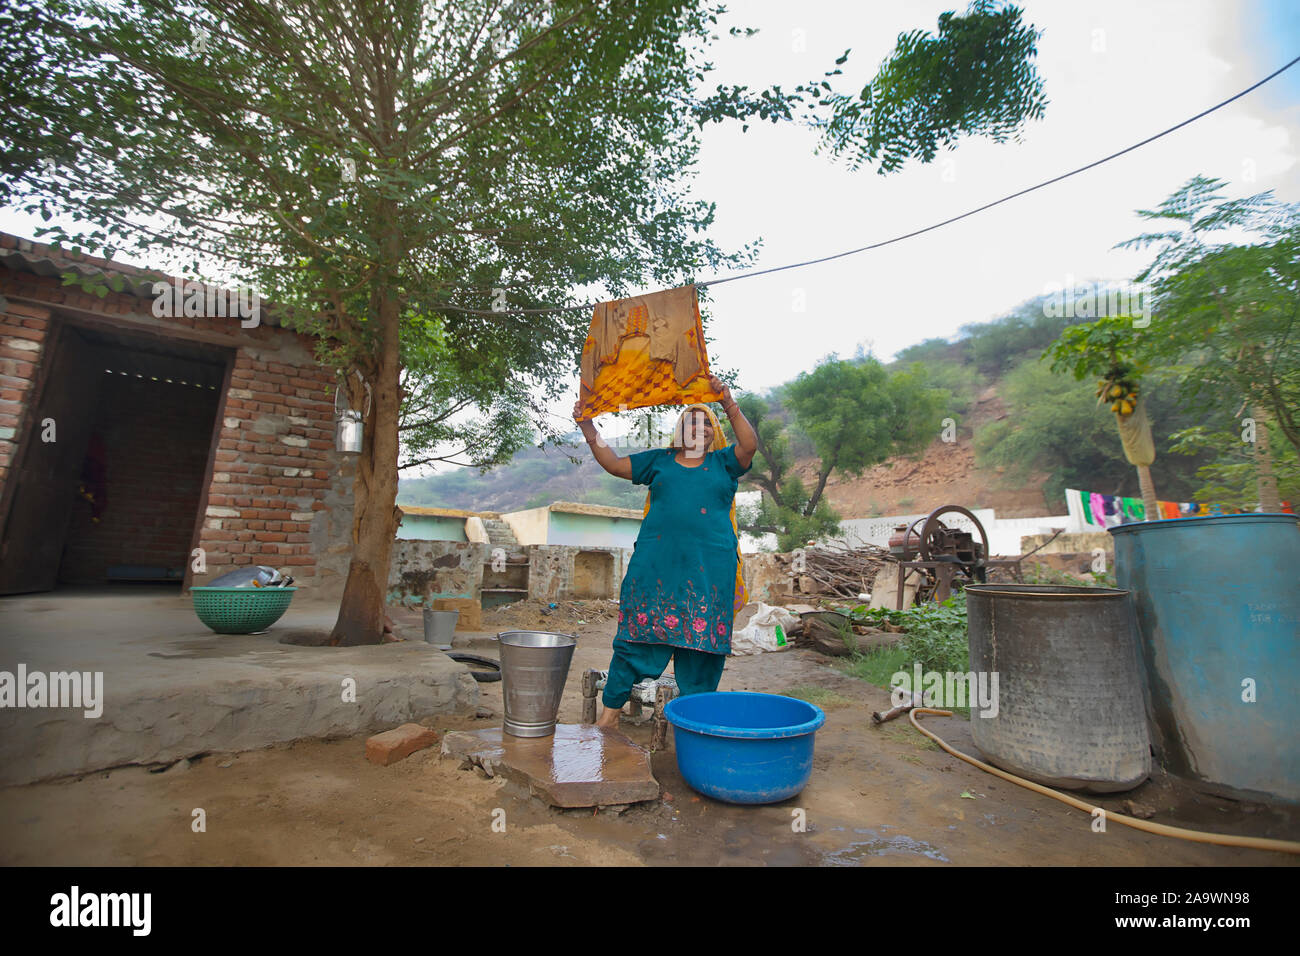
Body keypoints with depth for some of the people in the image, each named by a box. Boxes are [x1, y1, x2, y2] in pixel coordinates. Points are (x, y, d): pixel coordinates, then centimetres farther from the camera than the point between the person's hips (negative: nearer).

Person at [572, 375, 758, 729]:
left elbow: (749, 445, -4)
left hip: (709, 566, 0)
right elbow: (614, 464, 15)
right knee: (641, 632, 0)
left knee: (701, 638, 3)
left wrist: (729, 404, -13)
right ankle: (611, 708, 11)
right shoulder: (659, 460, 17)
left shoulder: (723, 462, 14)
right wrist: (588, 429, 9)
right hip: (656, 561, 0)